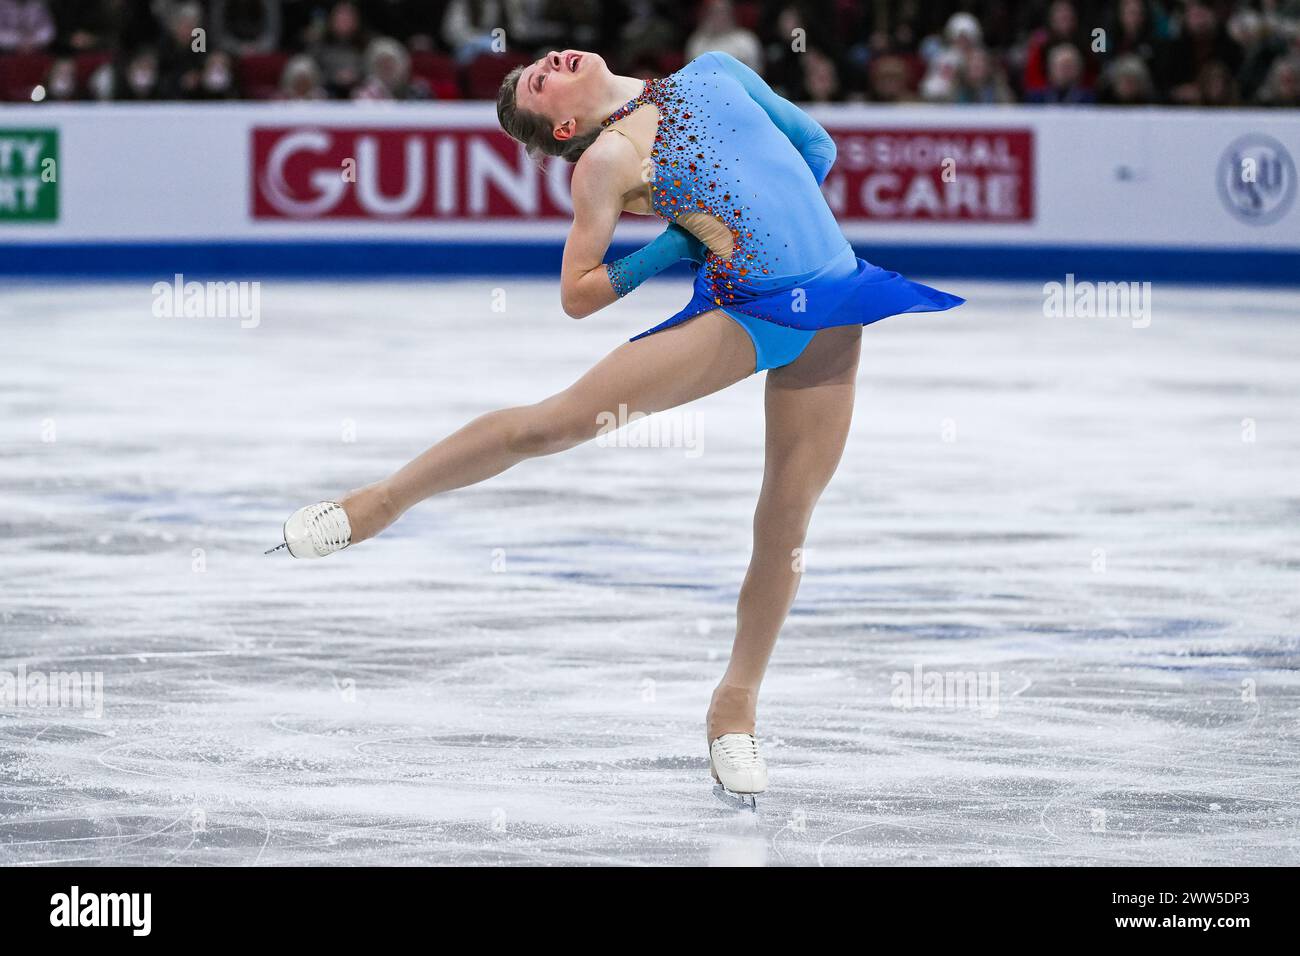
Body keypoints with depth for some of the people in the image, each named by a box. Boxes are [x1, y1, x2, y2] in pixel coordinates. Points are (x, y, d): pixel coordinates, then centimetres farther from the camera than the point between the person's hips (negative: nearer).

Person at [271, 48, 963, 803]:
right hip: (742, 314, -3)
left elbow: (819, 147, 18)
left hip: (832, 322, 3)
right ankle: (384, 501, 13)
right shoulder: (610, 157, -3)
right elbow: (578, 295, -3)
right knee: (557, 420, -7)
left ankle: (737, 704, 19)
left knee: (788, 520, 4)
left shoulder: (717, 73, 11)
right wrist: (664, 252, -11)